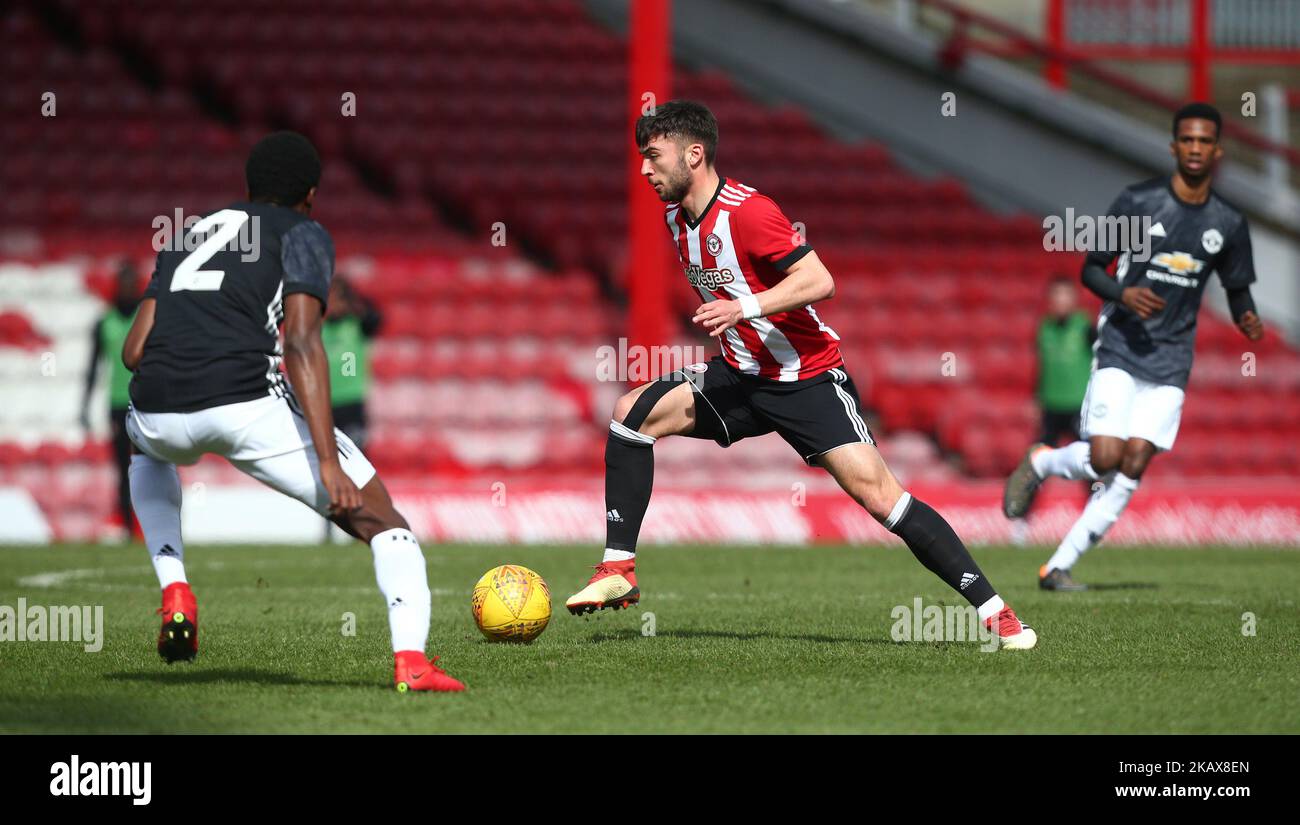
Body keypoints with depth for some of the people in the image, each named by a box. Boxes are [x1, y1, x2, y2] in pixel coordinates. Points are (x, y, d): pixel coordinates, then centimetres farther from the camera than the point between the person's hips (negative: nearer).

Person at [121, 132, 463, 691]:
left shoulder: (190, 233, 30)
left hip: (160, 411, 5)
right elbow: (301, 342, -4)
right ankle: (410, 659, -15)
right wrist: (329, 463, -10)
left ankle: (173, 592, 23)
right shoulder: (304, 234, 14)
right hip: (249, 403, -4)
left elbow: (134, 351, 21)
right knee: (381, 521, 9)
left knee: (145, 446, 43)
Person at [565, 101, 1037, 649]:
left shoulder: (747, 212, -21)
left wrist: (744, 309, -33)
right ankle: (618, 570, -3)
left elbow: (819, 281, -28)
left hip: (807, 379, -8)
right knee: (634, 412, -6)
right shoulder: (675, 217, 6)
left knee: (875, 491, -16)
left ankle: (992, 610, -13)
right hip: (742, 377, 8)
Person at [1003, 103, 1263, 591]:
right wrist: (1123, 294, -21)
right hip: (1120, 350, -3)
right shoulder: (1137, 202, -5)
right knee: (1104, 458, -17)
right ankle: (1039, 464, 17)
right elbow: (1090, 269, -1)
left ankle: (1059, 566, -1)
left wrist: (1247, 319, -6)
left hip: (1171, 362, 3)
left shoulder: (1229, 224, 4)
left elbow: (1237, 290, 17)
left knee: (1134, 464, -8)